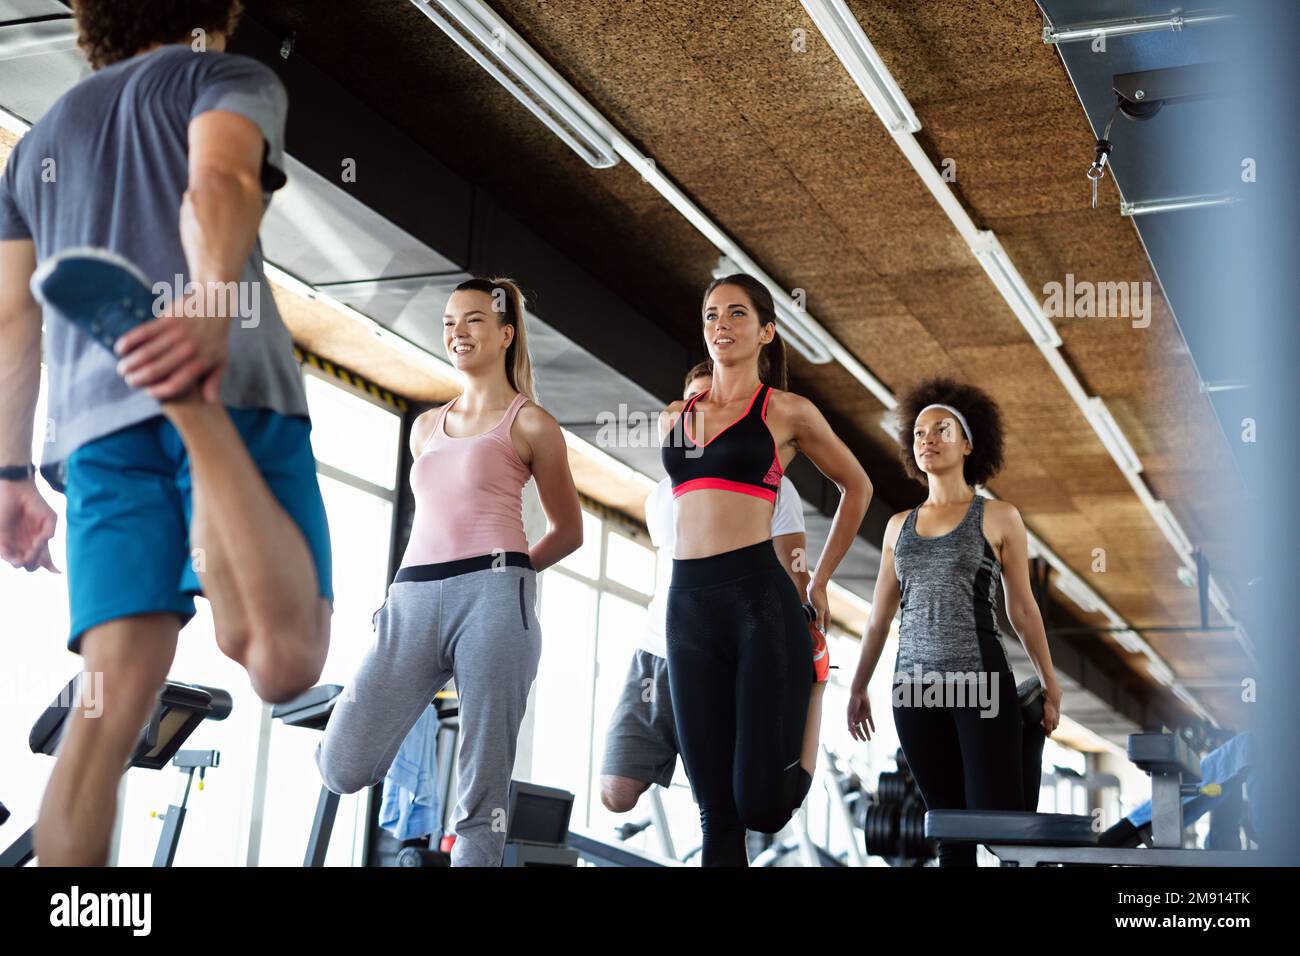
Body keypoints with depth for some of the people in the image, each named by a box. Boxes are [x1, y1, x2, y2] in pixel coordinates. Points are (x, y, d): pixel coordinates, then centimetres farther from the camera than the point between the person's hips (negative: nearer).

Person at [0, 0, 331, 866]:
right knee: (284, 660, -23)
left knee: (115, 700, -2)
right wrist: (211, 311, -27)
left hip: (96, 421, 5)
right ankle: (195, 397, -40)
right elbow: (219, 183, -8)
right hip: (228, 376, -5)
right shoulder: (228, 77, 16)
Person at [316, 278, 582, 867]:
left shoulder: (530, 424, 9)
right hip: (412, 600, 5)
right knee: (343, 768, -9)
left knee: (483, 791, -7)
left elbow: (568, 530, 15)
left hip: (492, 599, -5)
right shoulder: (425, 428, 23)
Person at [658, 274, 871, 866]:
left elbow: (856, 488, 17)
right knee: (716, 810, 2)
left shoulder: (787, 412, 4)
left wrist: (821, 582, 16)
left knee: (761, 801, -8)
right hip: (687, 605, 4)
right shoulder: (675, 417, 16)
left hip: (760, 599, -4)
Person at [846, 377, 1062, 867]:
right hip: (916, 687, 4)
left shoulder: (999, 517, 4)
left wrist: (1050, 685, 3)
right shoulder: (899, 526, 15)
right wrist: (857, 688, 17)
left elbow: (1023, 608, 5)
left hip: (981, 680, -4)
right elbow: (879, 615, 18)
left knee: (997, 817, -14)